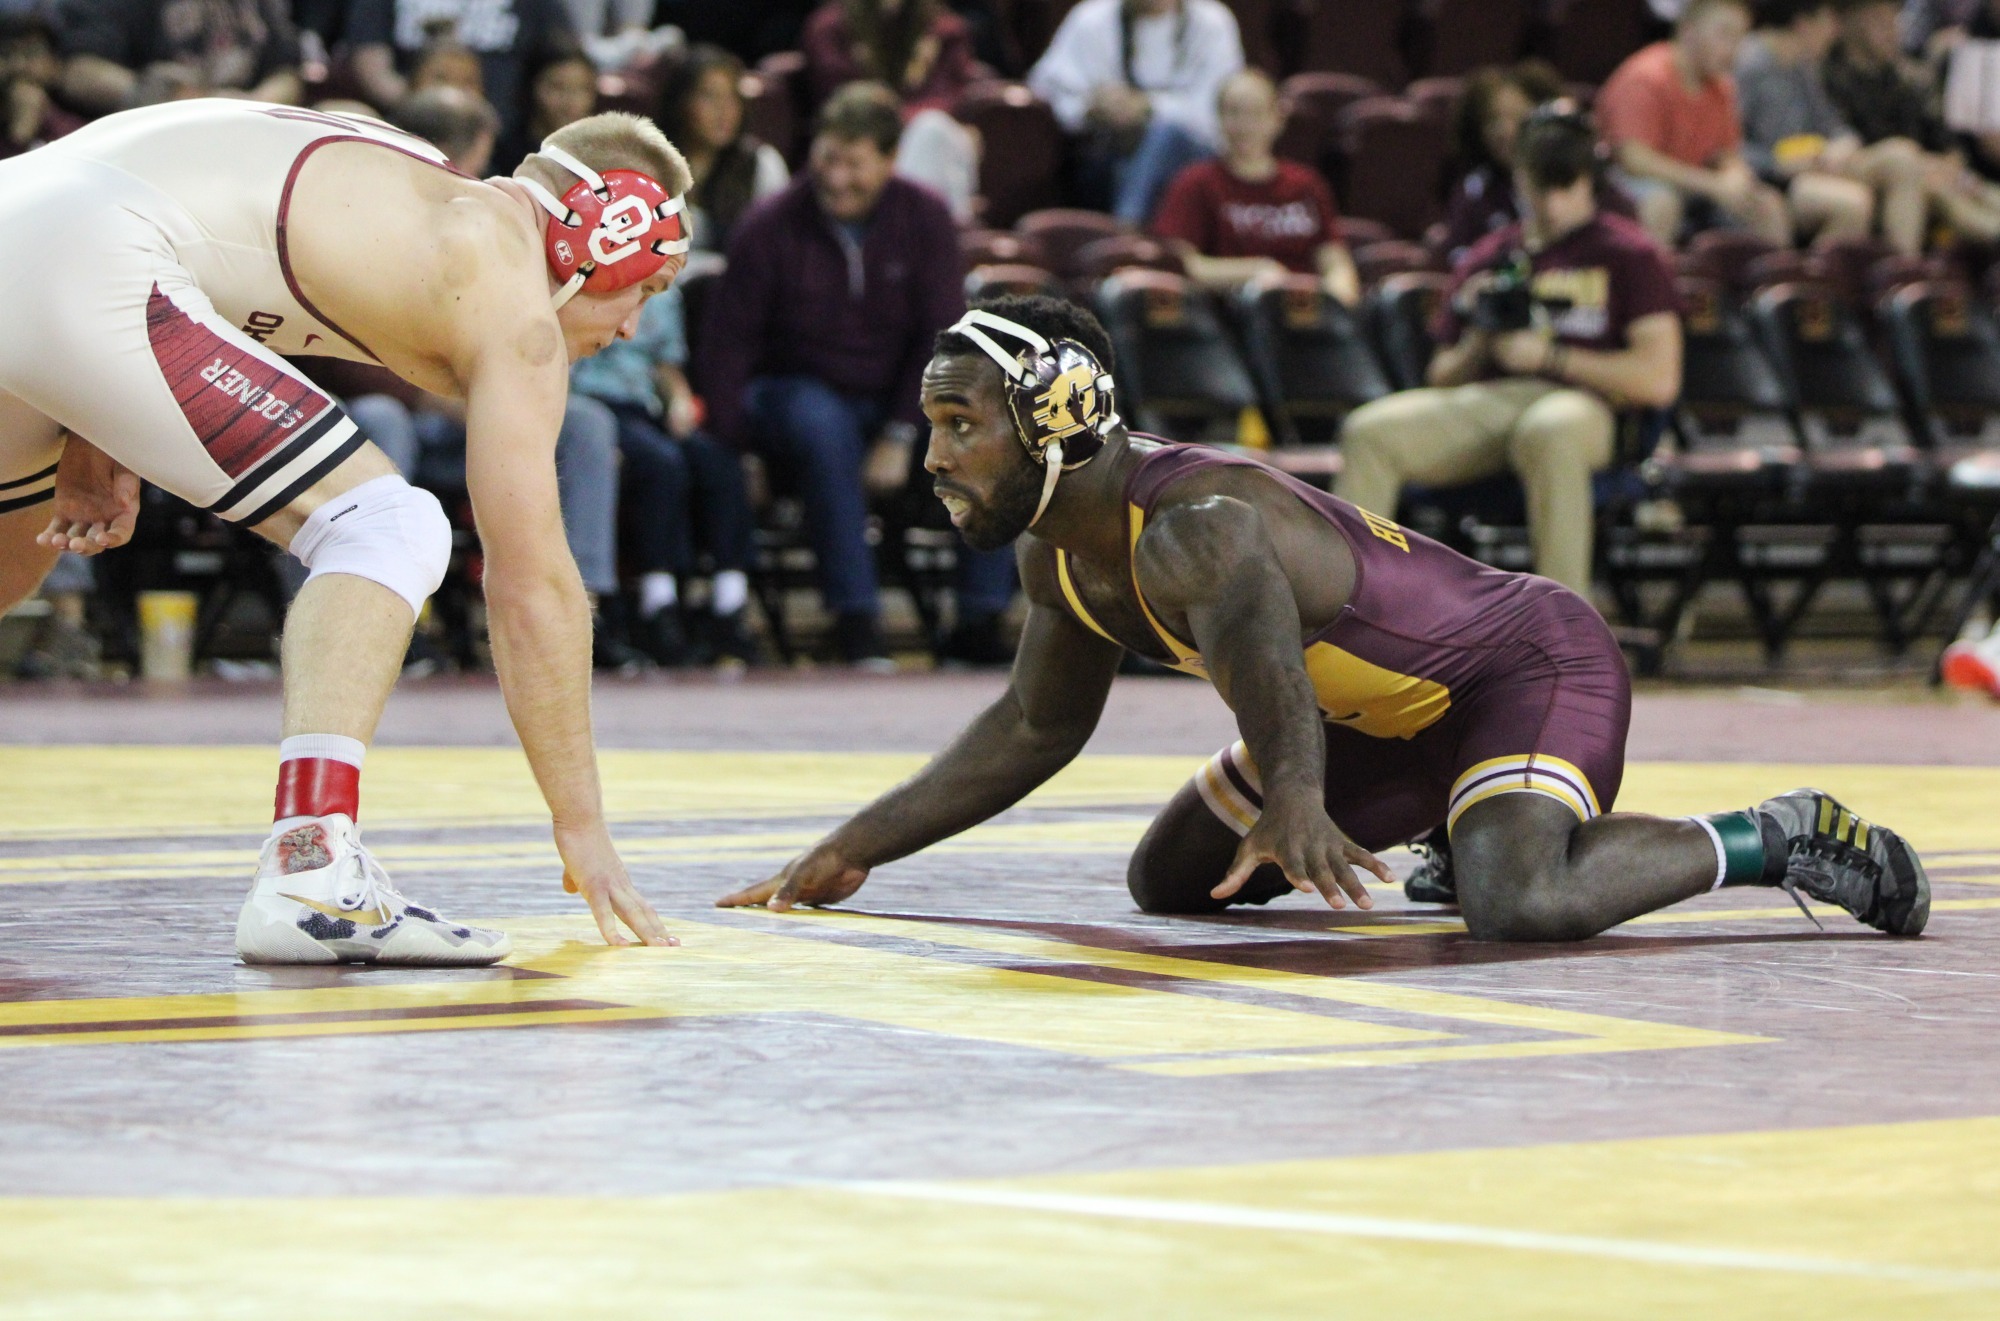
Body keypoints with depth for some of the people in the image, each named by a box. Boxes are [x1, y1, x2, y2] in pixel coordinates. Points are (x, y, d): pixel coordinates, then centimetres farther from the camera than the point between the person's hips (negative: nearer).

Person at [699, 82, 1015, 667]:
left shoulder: (924, 218, -2)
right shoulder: (769, 229, -8)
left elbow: (942, 335, -4)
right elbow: (727, 345, -7)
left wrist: (900, 436, -15)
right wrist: (733, 450, -17)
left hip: (897, 398, 3)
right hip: (794, 392, -2)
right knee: (821, 421, -39)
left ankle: (981, 623, -22)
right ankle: (855, 622, -41)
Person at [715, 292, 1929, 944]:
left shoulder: (1199, 534, -33)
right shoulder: (1057, 552, -1)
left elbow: (1284, 742, -35)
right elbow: (1035, 728, 13)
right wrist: (861, 847, 10)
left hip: (1535, 663, -10)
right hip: (1390, 716, 10)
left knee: (1524, 910, -37)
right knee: (1166, 879, 17)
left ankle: (1763, 842, -10)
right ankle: (1471, 836, 27)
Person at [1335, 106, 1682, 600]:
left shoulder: (1629, 255, 10)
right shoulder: (1488, 260, 23)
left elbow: (1658, 380, -2)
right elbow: (1442, 379, 25)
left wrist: (1549, 356, -6)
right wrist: (1475, 345, 2)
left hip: (1582, 401, -4)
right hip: (1485, 400, 5)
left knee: (1550, 433, -42)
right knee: (1369, 431, -22)